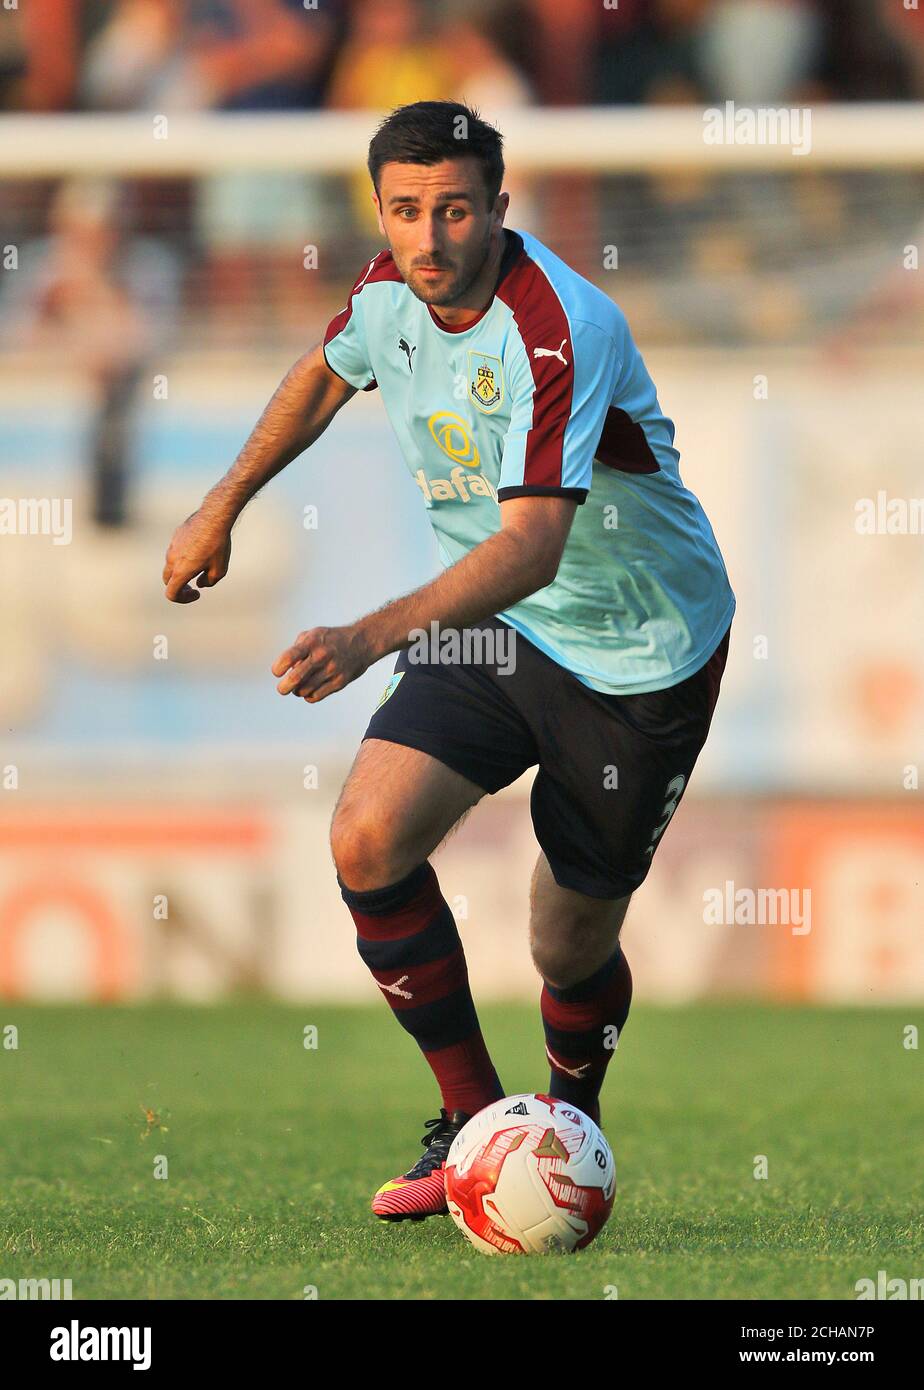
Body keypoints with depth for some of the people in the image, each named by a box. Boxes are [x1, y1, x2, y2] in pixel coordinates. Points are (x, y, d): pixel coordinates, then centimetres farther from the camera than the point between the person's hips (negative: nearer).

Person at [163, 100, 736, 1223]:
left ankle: (571, 1124, 36)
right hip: (486, 627, 6)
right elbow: (327, 371, 19)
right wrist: (222, 507, 23)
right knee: (368, 840, -17)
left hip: (641, 657, -6)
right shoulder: (393, 285, -7)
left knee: (571, 951, 3)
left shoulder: (558, 331, -31)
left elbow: (531, 544, -41)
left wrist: (373, 636, -52)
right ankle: (473, 1123, -4)